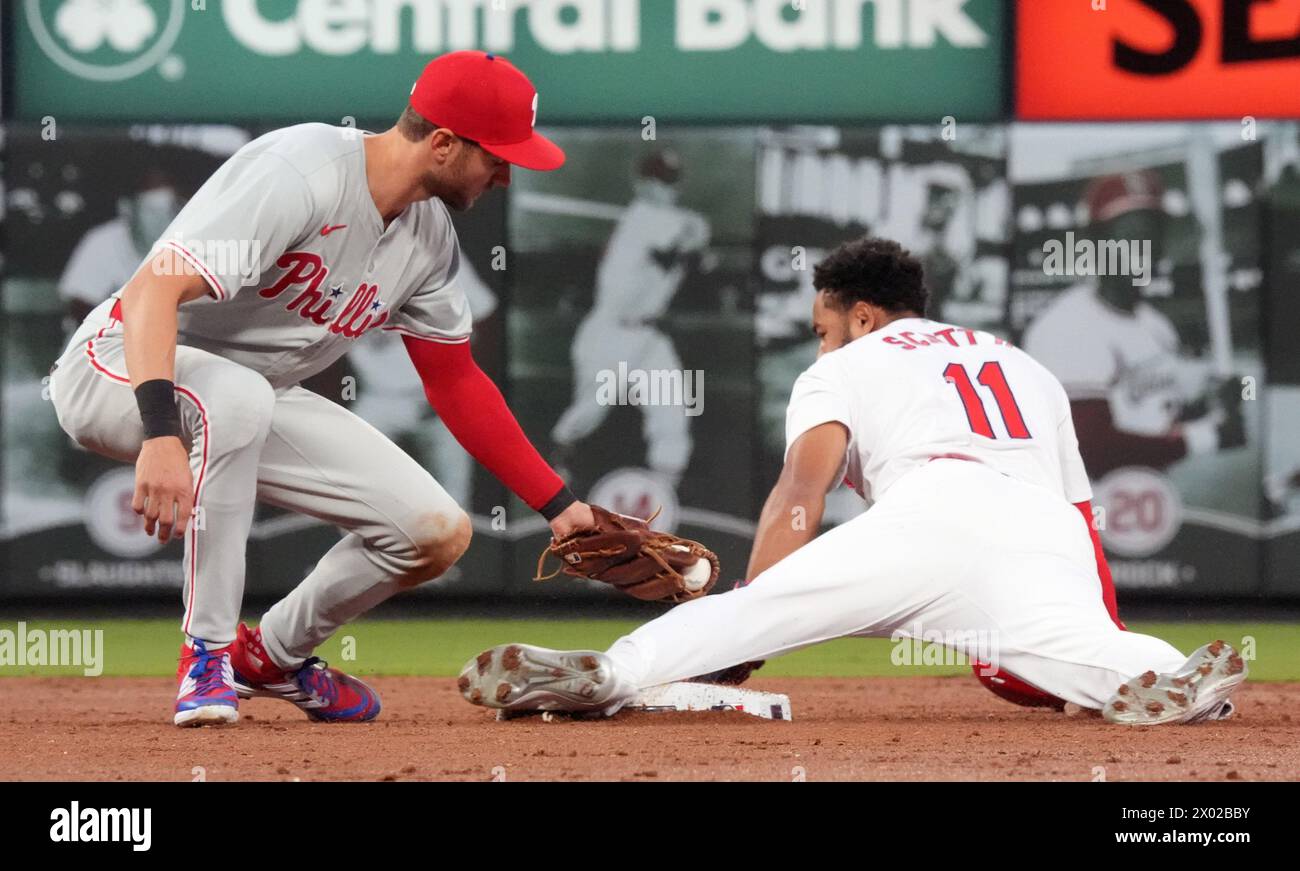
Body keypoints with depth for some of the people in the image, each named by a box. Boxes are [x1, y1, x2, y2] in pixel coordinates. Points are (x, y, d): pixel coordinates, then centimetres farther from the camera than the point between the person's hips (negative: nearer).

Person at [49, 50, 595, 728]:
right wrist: (160, 438, -50)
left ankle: (274, 656, 20)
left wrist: (558, 505, 7)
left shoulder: (429, 235, 0)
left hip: (250, 397, 8)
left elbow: (455, 380, 12)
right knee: (237, 394, -43)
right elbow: (153, 290, -37)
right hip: (125, 366, -8)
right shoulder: (300, 175, -28)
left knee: (436, 533, -6)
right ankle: (207, 655, -29)